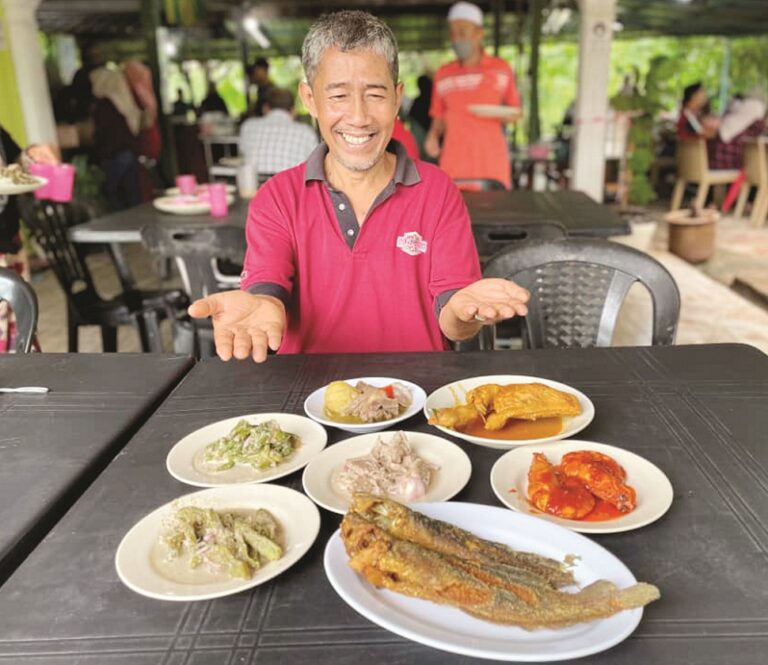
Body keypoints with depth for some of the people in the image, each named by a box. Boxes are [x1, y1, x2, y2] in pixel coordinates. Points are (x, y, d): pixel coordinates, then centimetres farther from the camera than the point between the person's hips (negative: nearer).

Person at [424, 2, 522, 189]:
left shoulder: (501, 69, 7)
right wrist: (433, 136, -4)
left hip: (492, 160, 0)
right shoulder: (443, 75, 9)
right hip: (454, 160, 1)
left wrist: (500, 114, -7)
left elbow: (515, 112, 14)